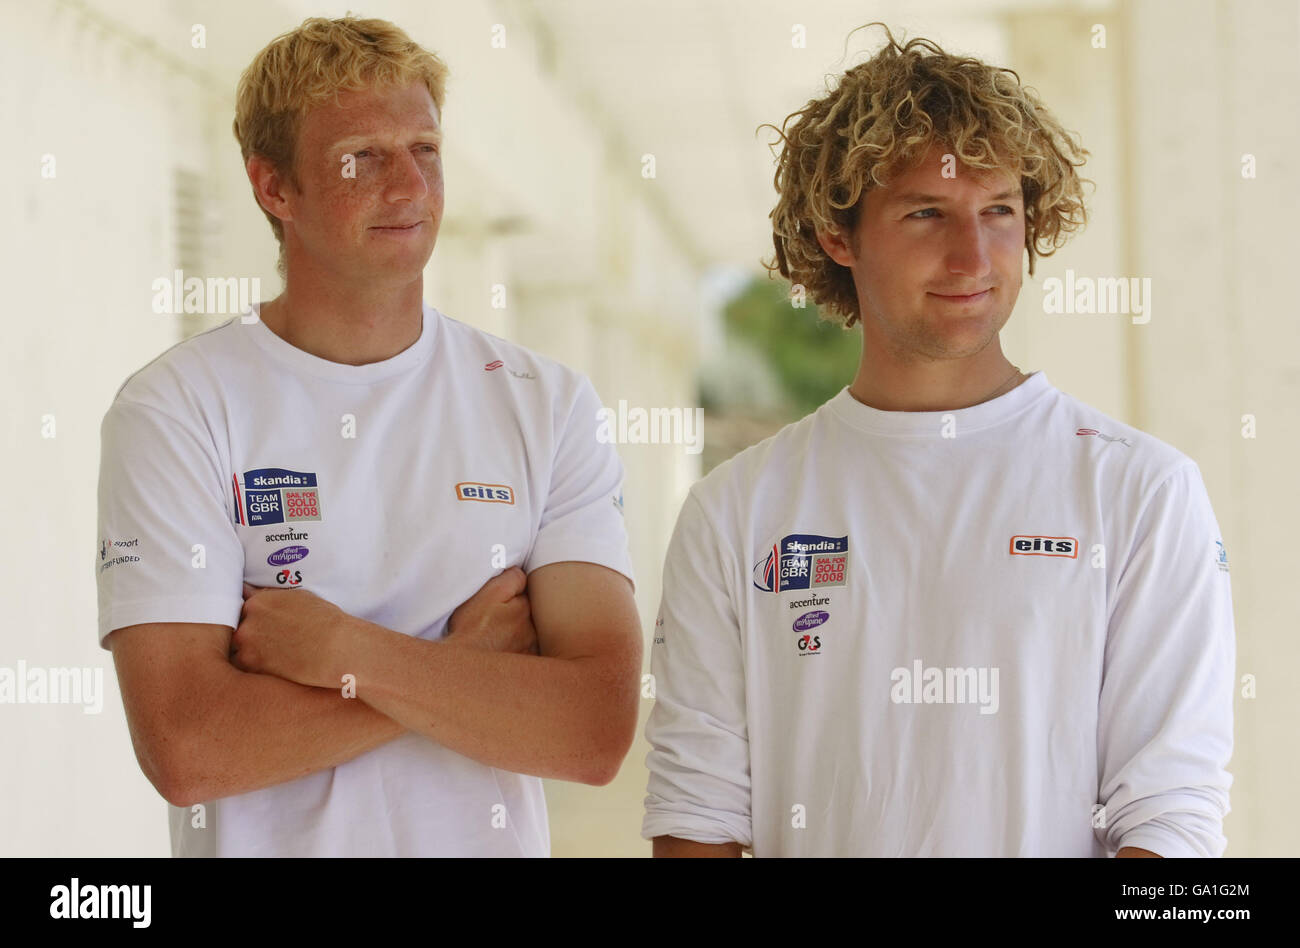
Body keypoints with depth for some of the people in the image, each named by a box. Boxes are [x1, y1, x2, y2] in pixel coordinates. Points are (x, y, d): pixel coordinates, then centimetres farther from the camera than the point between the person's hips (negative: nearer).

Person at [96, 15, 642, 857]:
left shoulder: (551, 407, -3)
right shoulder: (173, 409, -9)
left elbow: (597, 732, -13)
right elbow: (184, 751, -19)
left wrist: (336, 649, -19)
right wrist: (468, 661, -16)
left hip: (493, 840, 2)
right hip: (265, 847, -2)